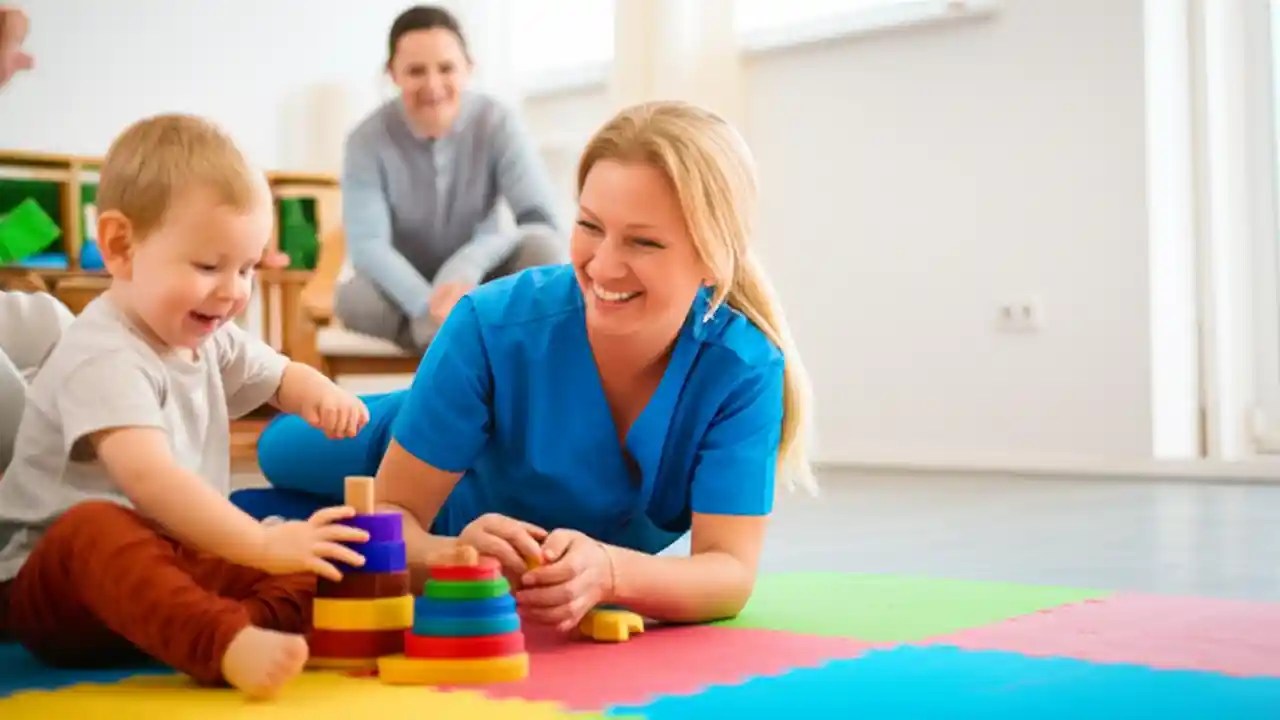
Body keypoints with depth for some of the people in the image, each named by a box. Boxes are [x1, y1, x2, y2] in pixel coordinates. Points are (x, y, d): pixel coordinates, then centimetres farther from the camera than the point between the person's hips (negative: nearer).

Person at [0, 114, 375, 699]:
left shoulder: (208, 339, 7)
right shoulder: (104, 358, -23)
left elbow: (280, 375, 26)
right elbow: (148, 476, -38)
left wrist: (320, 396, 0)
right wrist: (261, 544, -45)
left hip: (173, 556, 8)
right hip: (55, 575, -8)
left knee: (319, 557, -9)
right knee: (96, 528, -41)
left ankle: (261, 625, -40)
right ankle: (225, 643, -61)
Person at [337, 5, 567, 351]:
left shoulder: (497, 123, -15)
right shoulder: (368, 139, -16)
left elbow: (541, 221, -24)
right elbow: (366, 245, -25)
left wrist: (468, 266, -40)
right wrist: (429, 307, -41)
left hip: (479, 284, 1)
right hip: (407, 290, 0)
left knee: (543, 247, -30)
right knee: (352, 298, -34)